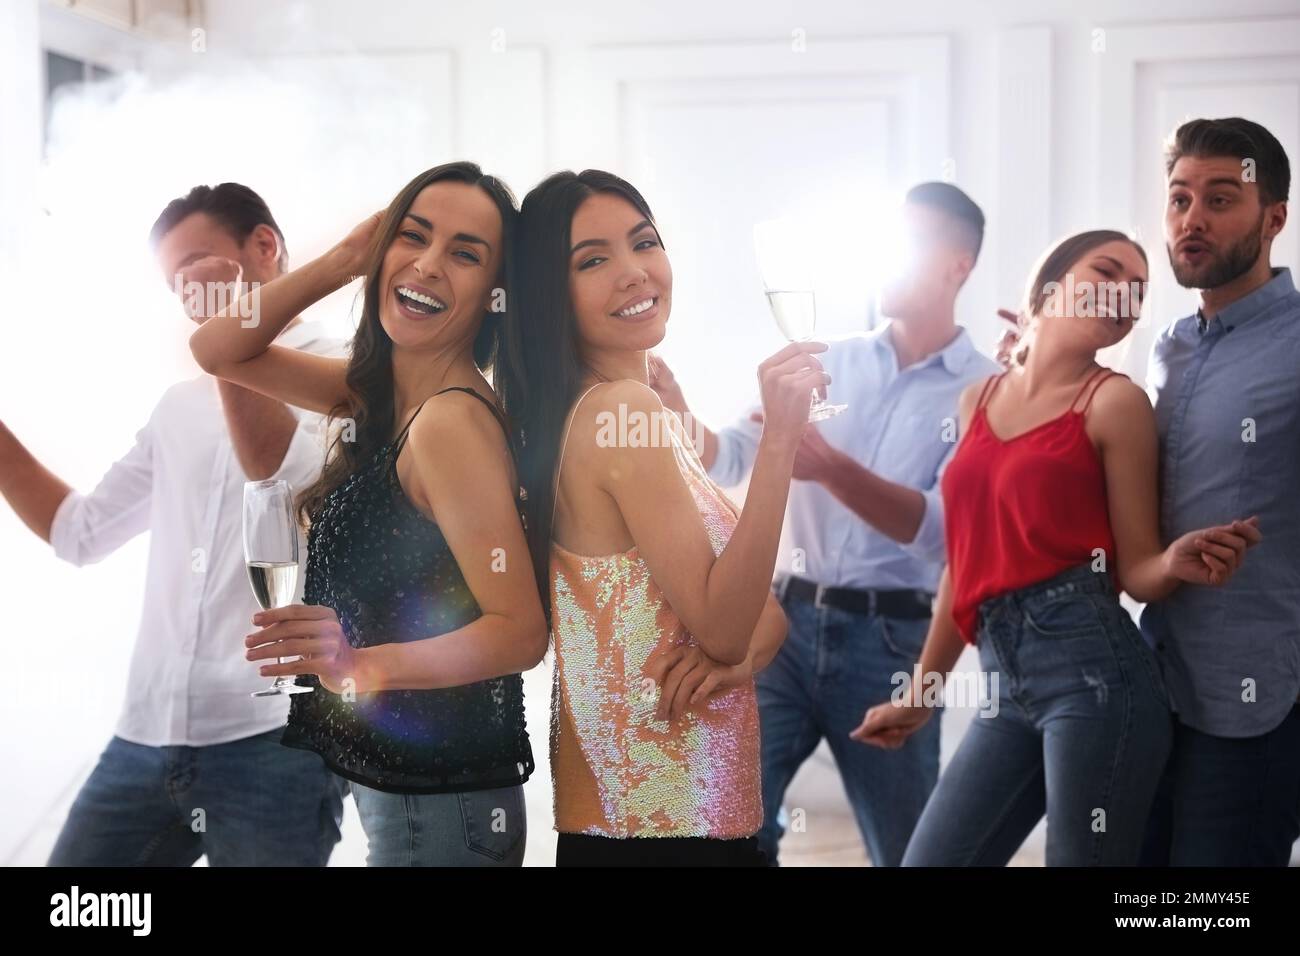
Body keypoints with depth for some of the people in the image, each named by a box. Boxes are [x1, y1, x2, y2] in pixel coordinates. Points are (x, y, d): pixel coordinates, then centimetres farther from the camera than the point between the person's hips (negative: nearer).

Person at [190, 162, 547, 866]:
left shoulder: (452, 419, -21)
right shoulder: (378, 390, 5)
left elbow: (521, 631, -25)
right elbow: (217, 350, 8)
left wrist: (364, 665, -38)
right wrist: (342, 261, -2)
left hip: (439, 805, -8)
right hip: (384, 776, 8)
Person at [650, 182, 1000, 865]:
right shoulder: (828, 362, 10)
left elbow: (940, 527, -15)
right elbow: (730, 460, 2)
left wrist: (832, 468, -29)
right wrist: (675, 411, -19)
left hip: (890, 640, -3)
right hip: (787, 619, 3)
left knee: (907, 852, 9)